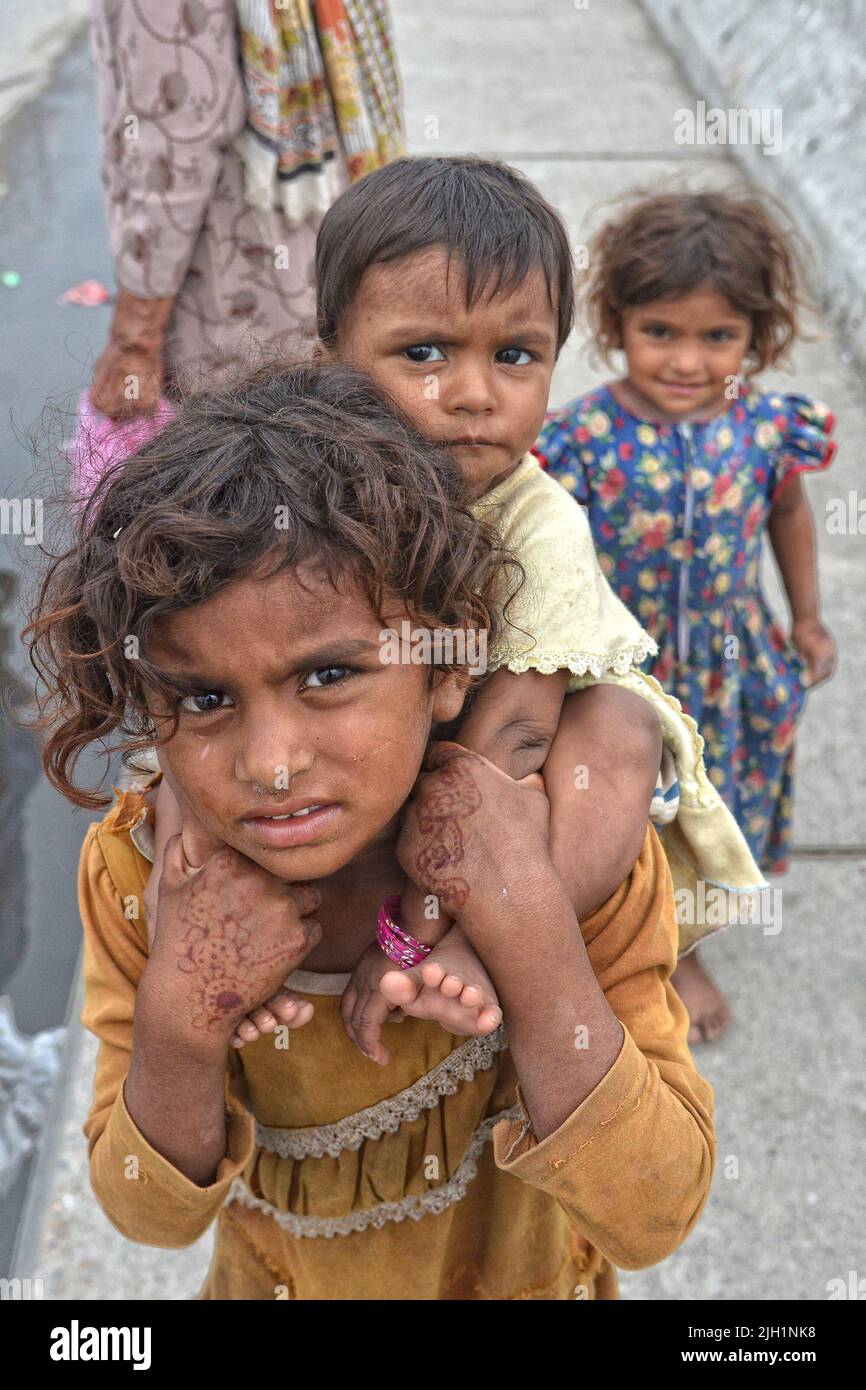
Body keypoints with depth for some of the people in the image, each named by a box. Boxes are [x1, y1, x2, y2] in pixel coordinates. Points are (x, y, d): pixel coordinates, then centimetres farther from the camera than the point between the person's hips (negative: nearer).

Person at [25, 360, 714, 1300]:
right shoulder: (135, 870, -24)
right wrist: (178, 1023, -37)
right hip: (267, 1283, 1)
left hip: (526, 1281, 0)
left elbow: (654, 1220, -30)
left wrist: (524, 916, -41)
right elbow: (149, 1215, -16)